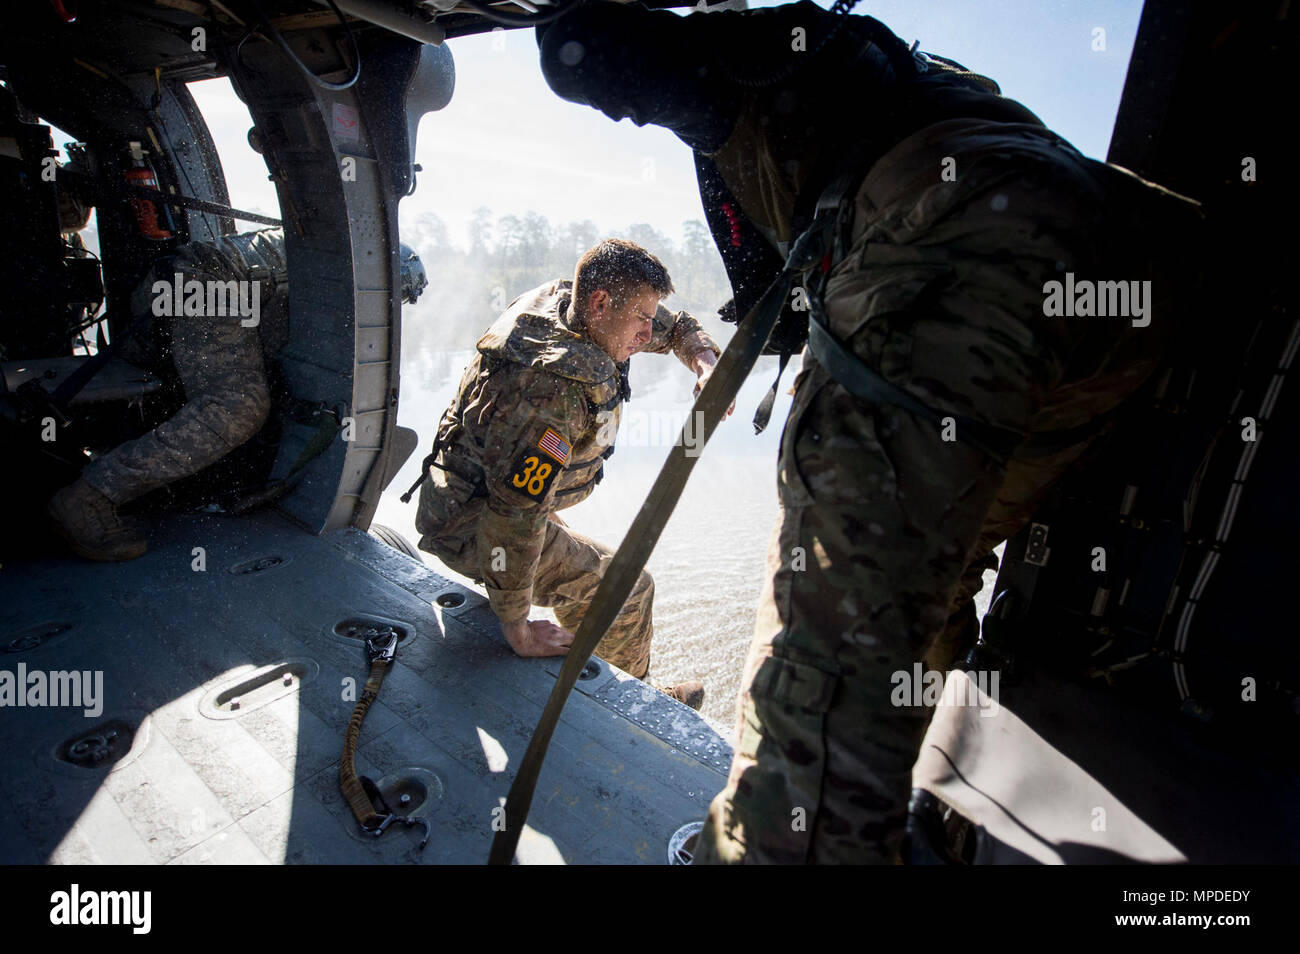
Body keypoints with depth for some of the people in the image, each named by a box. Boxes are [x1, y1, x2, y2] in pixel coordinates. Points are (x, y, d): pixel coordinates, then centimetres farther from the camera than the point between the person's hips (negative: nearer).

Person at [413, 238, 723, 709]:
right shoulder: (557, 389, -36)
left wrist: (706, 366, -11)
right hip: (472, 525, -10)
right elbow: (516, 514, -36)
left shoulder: (568, 300, -6)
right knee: (626, 590, -5)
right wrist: (517, 628, -28)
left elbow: (676, 327, 10)